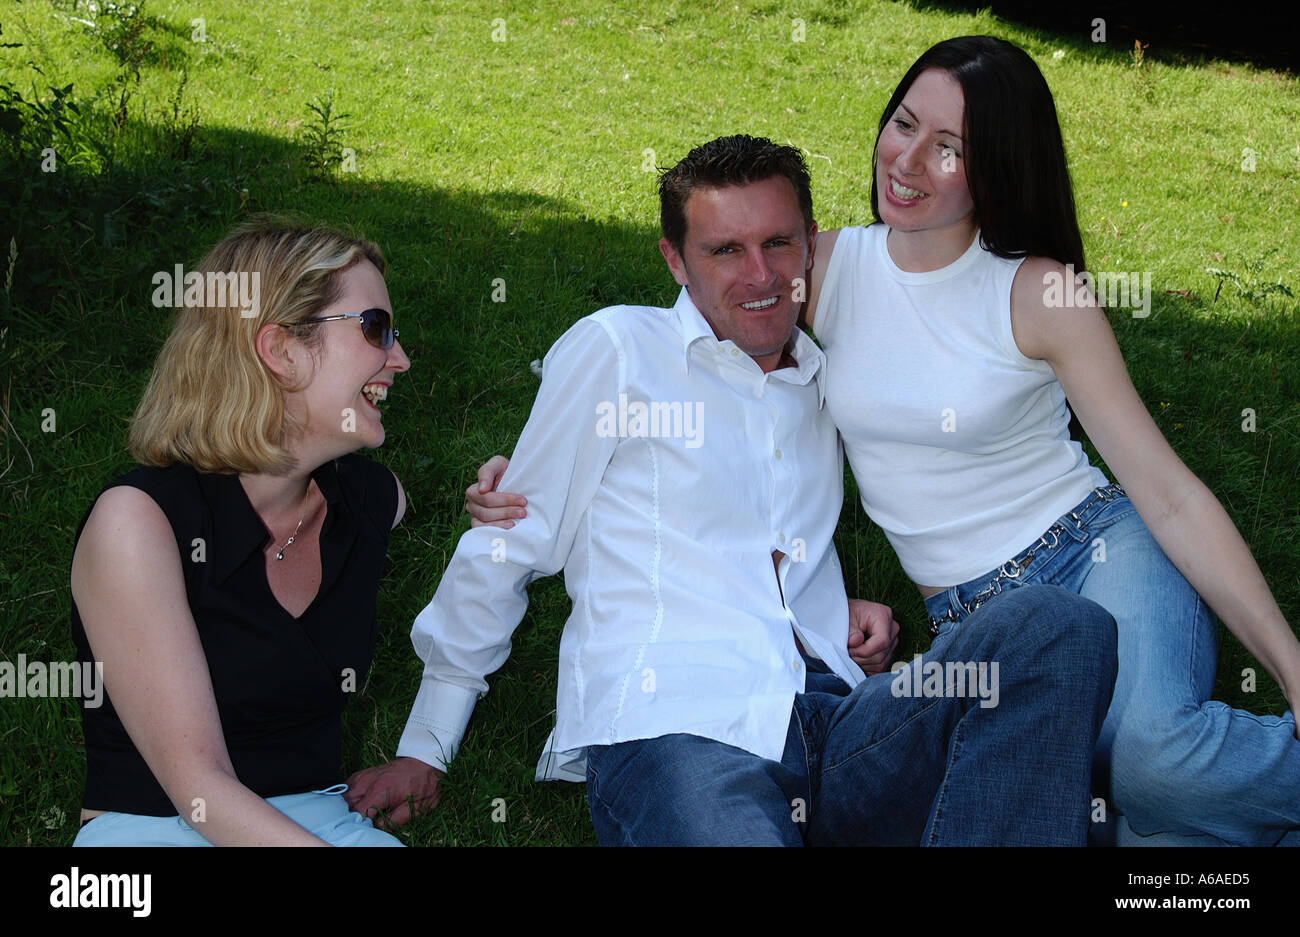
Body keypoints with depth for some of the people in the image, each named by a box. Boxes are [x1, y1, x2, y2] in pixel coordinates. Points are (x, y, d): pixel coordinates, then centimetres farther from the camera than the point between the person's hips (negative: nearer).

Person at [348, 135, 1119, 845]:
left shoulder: (826, 384, 25)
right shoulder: (616, 349, 10)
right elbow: (504, 551, 12)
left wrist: (840, 608, 15)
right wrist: (425, 747, 13)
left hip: (834, 722, 6)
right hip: (669, 727, -5)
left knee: (1061, 626, -25)